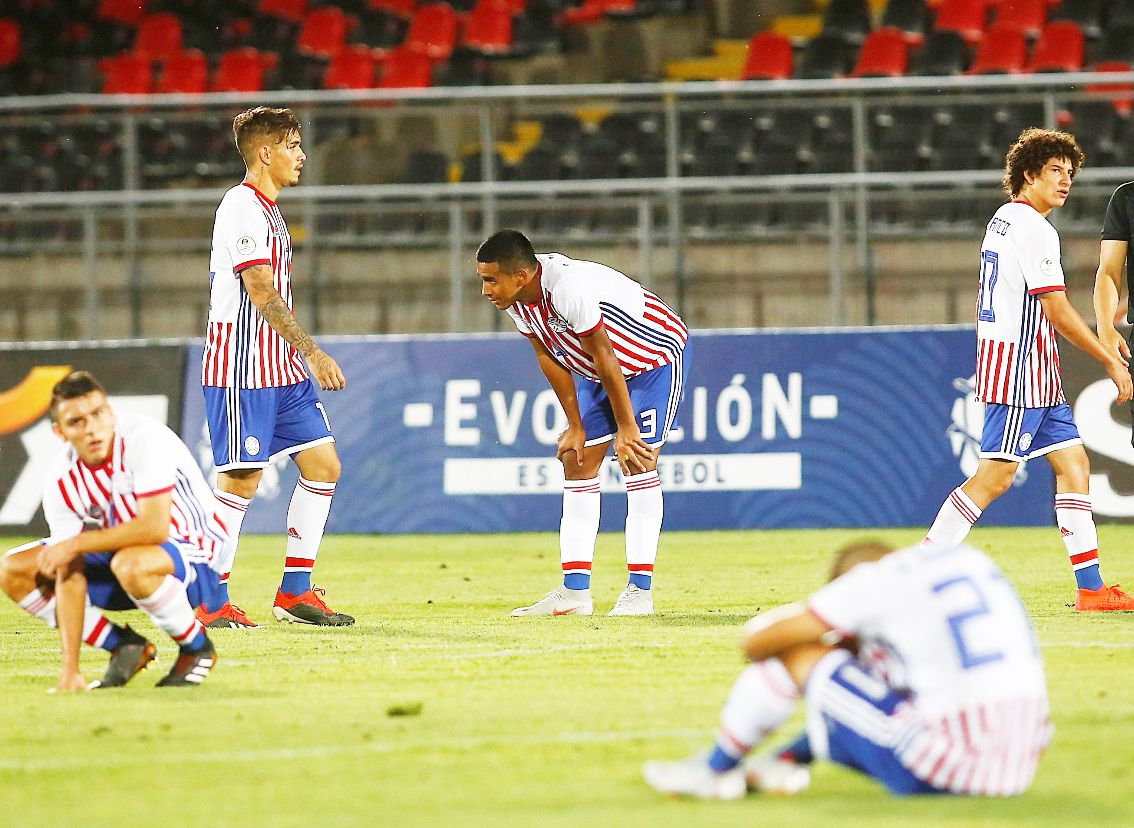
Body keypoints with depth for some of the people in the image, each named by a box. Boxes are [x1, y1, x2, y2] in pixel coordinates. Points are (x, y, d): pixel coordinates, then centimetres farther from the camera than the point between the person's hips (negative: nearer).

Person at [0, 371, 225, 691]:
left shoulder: (144, 439, -26)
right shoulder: (61, 482, -11)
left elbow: (154, 528, -35)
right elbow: (69, 577, -13)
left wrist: (76, 544, -27)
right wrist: (69, 667, -21)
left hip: (193, 559, -7)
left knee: (131, 565, -41)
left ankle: (196, 648, -12)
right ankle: (126, 648, 2)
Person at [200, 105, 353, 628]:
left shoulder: (266, 211, 19)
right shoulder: (243, 207, -12)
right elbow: (262, 292, -19)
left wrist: (302, 358, 24)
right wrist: (312, 352, -21)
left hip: (280, 369, 10)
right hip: (243, 369, -10)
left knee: (322, 466, 5)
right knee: (241, 480, -8)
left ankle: (295, 590, 9)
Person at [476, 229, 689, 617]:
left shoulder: (569, 288, -37)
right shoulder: (516, 298, -12)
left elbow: (605, 357, -29)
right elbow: (549, 359, -3)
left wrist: (626, 428, -22)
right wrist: (576, 427, -2)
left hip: (656, 358, -8)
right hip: (598, 372, 8)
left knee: (636, 461, -16)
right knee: (576, 461, 0)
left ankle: (640, 590, -15)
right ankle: (574, 592, -1)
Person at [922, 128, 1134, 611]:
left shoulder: (1002, 221, 17)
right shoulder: (1034, 230, -14)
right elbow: (1058, 313, -17)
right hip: (1021, 369, -10)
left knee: (1073, 463, 7)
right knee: (994, 477, -10)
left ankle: (1090, 588, 4)